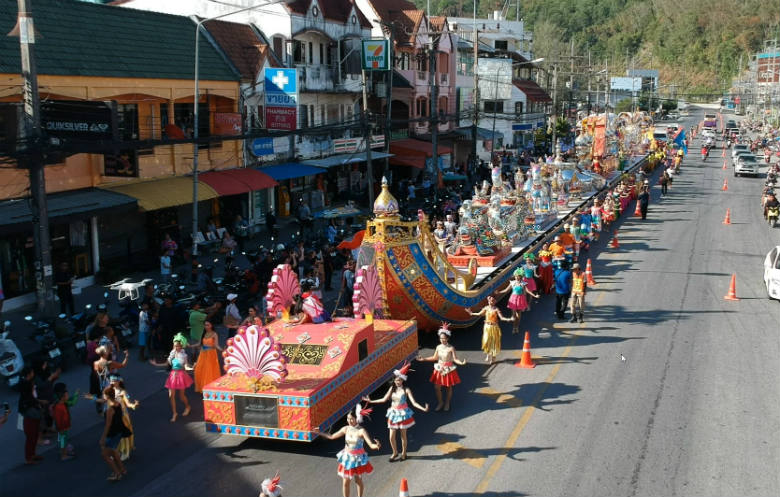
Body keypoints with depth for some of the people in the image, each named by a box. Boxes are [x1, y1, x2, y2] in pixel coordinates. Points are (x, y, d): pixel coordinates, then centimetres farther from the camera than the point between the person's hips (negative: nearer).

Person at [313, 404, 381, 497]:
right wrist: (319, 432, 3)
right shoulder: (346, 429, -8)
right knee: (345, 482, 9)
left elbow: (371, 445, -30)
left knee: (358, 481, 14)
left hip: (358, 458, -3)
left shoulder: (361, 431, -21)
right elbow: (332, 436, 5)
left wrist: (376, 446, -52)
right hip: (347, 457, 3)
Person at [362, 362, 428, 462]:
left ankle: (403, 453, 29)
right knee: (391, 436, 6)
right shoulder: (392, 388, -1)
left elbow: (414, 402, -18)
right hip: (393, 414, 4)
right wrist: (371, 401, 6)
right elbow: (384, 399, 6)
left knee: (403, 435, 10)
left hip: (403, 414, -3)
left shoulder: (406, 390, -13)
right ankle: (395, 453, 28)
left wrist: (423, 409, -33)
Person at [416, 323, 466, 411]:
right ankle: (440, 403, 28)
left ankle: (447, 403, 32)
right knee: (437, 387, 7)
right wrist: (424, 359, 6)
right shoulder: (438, 347, -4)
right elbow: (434, 358, 8)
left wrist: (461, 363, -35)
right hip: (439, 369, 4)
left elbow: (455, 359, -16)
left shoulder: (451, 348, -16)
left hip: (448, 370, -4)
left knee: (449, 387, 12)